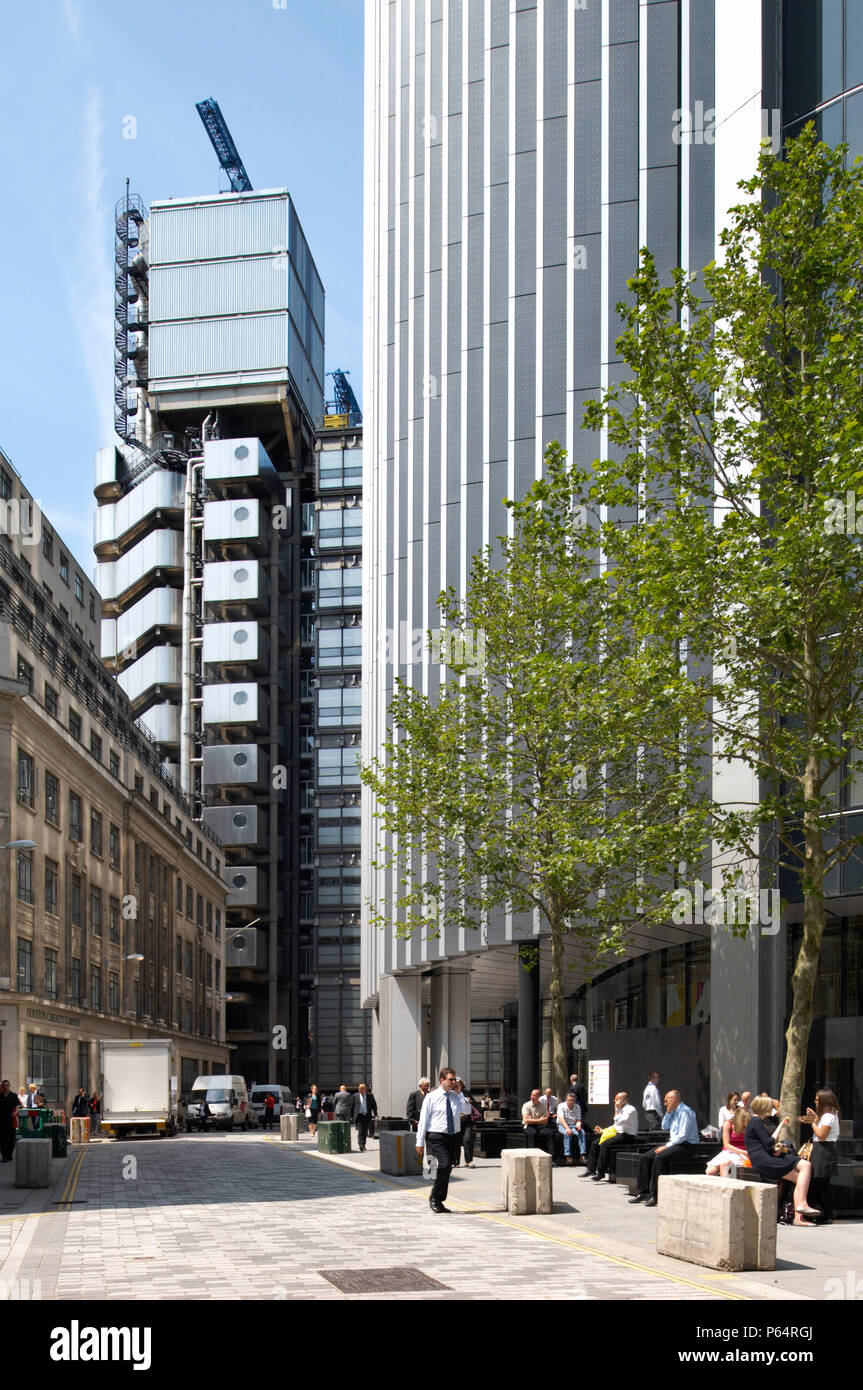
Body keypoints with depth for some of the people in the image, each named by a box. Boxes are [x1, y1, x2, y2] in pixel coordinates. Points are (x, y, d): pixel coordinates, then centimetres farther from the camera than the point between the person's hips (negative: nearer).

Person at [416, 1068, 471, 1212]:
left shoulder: (456, 1096, 10)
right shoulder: (431, 1097, -3)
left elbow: (467, 1111, -3)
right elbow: (423, 1119, -3)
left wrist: (459, 1093, -5)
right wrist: (420, 1142, -6)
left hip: (454, 1137, 5)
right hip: (436, 1137, -5)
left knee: (448, 1168, 7)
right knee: (444, 1164, -22)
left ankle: (439, 1201, 20)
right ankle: (434, 1198, -6)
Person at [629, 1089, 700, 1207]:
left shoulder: (685, 1111, -14)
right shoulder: (673, 1112, 15)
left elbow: (683, 1135, -21)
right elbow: (664, 1127, 19)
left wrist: (666, 1146, -20)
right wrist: (668, 1112, 7)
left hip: (685, 1145, -10)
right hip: (673, 1143, 10)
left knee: (659, 1158, -30)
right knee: (646, 1157, -2)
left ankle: (654, 1196, -29)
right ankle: (642, 1192, -2)